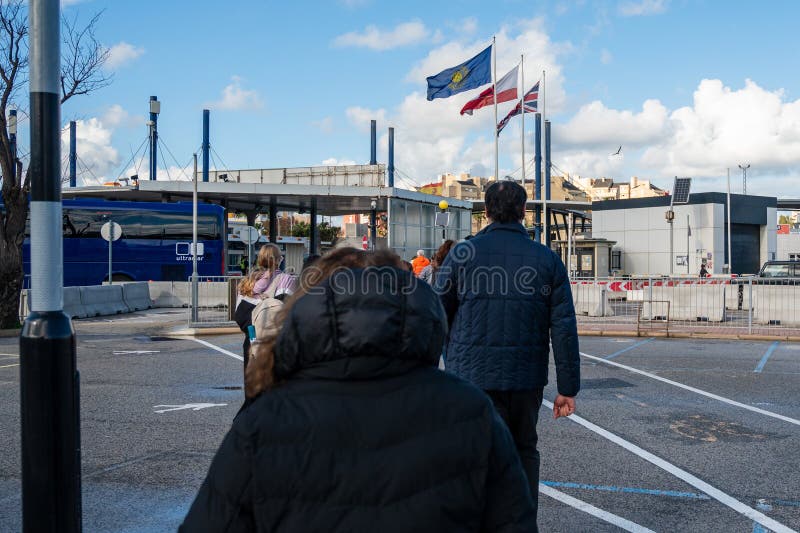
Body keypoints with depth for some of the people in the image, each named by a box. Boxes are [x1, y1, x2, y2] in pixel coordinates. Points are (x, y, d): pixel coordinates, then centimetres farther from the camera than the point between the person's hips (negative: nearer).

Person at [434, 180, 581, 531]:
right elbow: (564, 328, -3)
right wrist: (568, 387, 1)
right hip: (527, 379, 3)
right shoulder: (547, 260, 1)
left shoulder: (463, 254, -3)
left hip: (473, 376, -2)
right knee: (524, 452, 21)